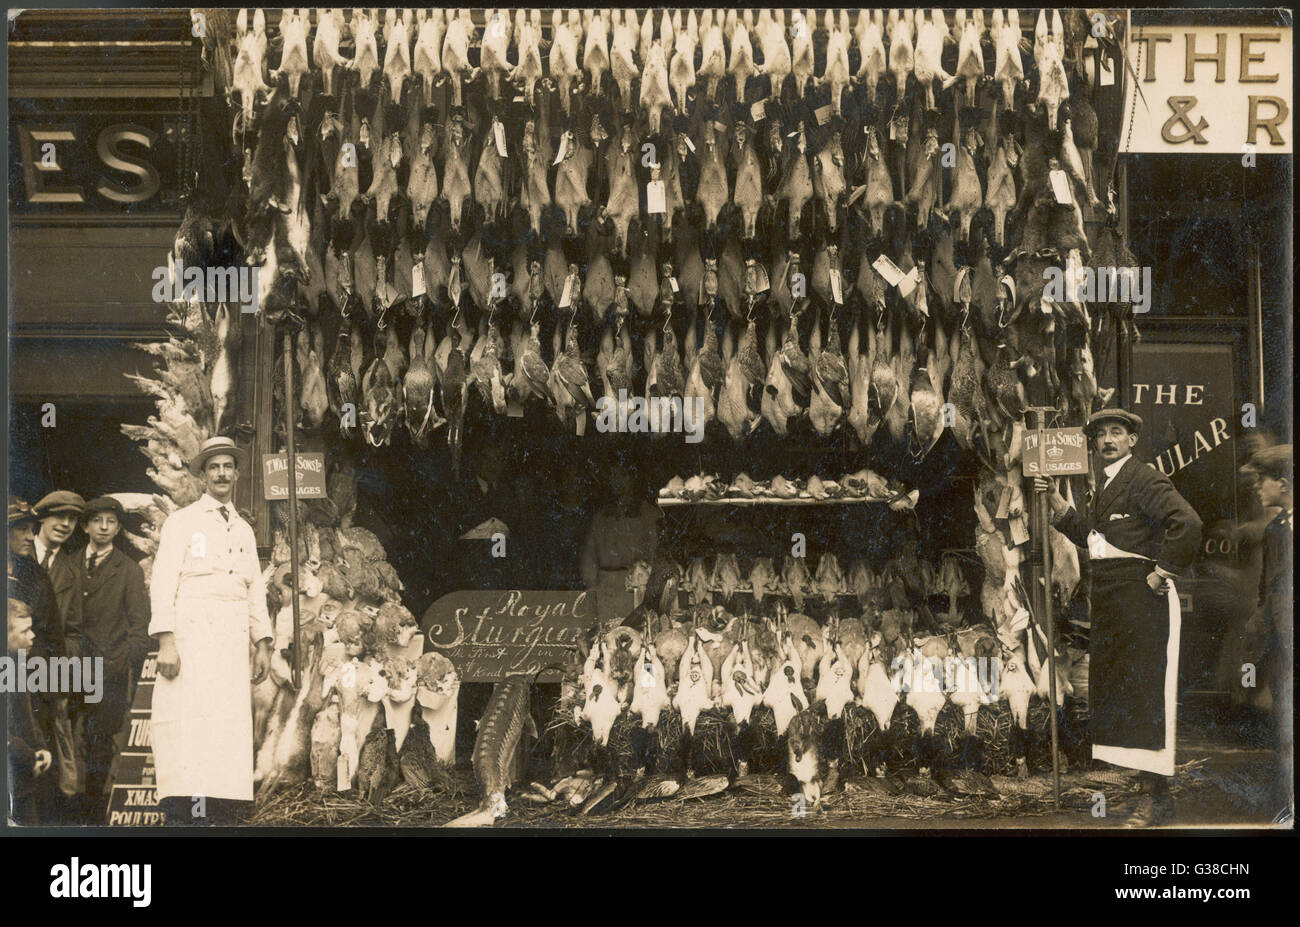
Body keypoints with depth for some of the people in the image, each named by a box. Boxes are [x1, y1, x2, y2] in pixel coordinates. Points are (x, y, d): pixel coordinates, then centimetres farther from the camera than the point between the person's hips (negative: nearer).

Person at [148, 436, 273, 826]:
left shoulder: (244, 530, 22)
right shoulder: (182, 521, 6)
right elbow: (162, 582, -2)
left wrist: (263, 645, 11)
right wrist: (165, 642, -13)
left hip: (233, 643, 5)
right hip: (190, 636, -5)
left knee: (230, 732, -1)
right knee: (188, 726, -13)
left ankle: (221, 815, -1)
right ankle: (180, 815, -16)